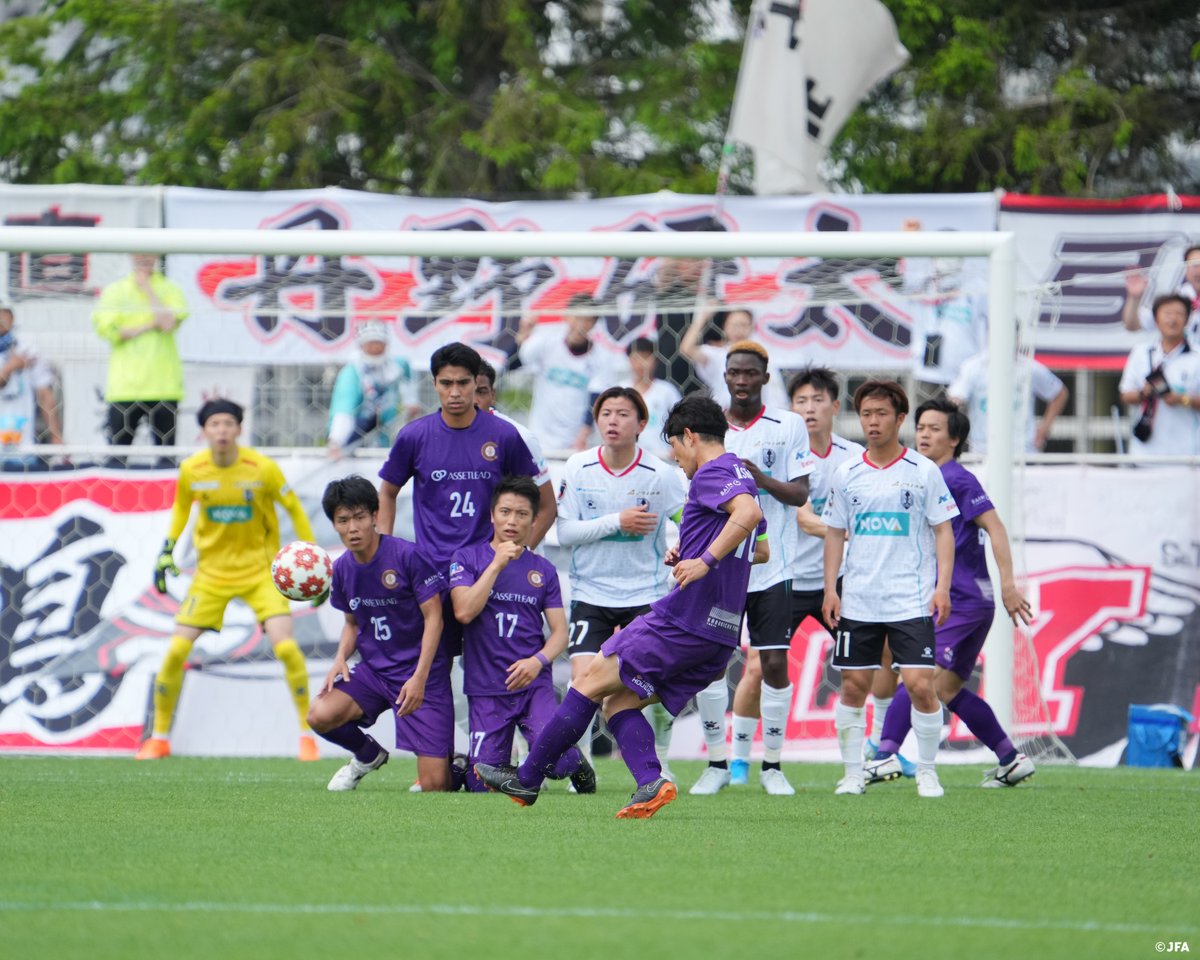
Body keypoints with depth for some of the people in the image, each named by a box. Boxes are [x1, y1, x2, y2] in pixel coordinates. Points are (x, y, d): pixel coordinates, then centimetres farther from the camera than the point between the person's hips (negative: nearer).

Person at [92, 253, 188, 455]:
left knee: (165, 446, 0)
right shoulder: (115, 290, 9)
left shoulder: (171, 289, 9)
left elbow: (169, 323, -9)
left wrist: (148, 289, -5)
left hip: (162, 384, 0)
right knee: (118, 447, -4)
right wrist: (149, 326, -6)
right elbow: (106, 328, -5)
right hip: (125, 384, 0)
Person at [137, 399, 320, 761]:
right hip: (211, 569, 2)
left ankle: (307, 733, -3)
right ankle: (159, 737, 11)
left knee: (285, 646, -18)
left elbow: (294, 509, -2)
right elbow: (182, 506, 13)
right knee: (176, 650, -6)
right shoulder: (191, 470, -8)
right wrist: (167, 549, 7)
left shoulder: (262, 468, -15)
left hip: (260, 568, -2)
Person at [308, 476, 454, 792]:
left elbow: (433, 618, -13)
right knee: (320, 715, -23)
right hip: (373, 671, 5)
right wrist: (341, 657, -3)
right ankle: (368, 755, 11)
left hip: (423, 673, -5)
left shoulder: (407, 556, -16)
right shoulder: (342, 569, 3)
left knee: (434, 786, -13)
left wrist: (419, 678, -21)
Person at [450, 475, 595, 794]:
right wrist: (497, 564, -12)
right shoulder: (467, 558, 4)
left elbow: (560, 632, 7)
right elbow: (464, 612, -12)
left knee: (557, 759, -22)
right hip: (486, 691, -1)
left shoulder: (543, 569, 10)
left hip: (534, 684, 1)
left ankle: (578, 768, 15)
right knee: (483, 786, -10)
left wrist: (538, 660, -13)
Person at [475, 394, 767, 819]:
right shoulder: (740, 475, 21)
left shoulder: (712, 473, -9)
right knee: (619, 703, 10)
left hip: (683, 620, -9)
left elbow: (749, 513, -30)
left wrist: (706, 560, -28)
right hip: (721, 633, 9)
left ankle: (528, 778, 7)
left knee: (591, 683, 0)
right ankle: (651, 783, -11)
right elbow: (761, 549, 34)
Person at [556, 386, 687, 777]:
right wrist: (617, 522, -17)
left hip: (646, 594, -1)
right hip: (591, 594, 1)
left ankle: (659, 762, 15)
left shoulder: (660, 474, -7)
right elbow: (565, 532, -7)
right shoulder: (578, 469, -4)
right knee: (584, 679, -14)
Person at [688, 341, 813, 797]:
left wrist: (762, 479, -21)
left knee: (774, 663, -4)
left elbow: (800, 493, -3)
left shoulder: (789, 426, 2)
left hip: (772, 566, -2)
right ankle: (717, 763, 9)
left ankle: (772, 765, 6)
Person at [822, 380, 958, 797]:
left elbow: (943, 530, 1)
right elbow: (835, 533, 13)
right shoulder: (847, 475, 7)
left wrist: (942, 587, -8)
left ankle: (926, 771, 3)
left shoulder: (923, 471, 0)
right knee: (853, 687, 3)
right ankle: (853, 774, 12)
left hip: (911, 601, -3)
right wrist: (830, 588, 5)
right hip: (857, 601, 3)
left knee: (920, 685, -10)